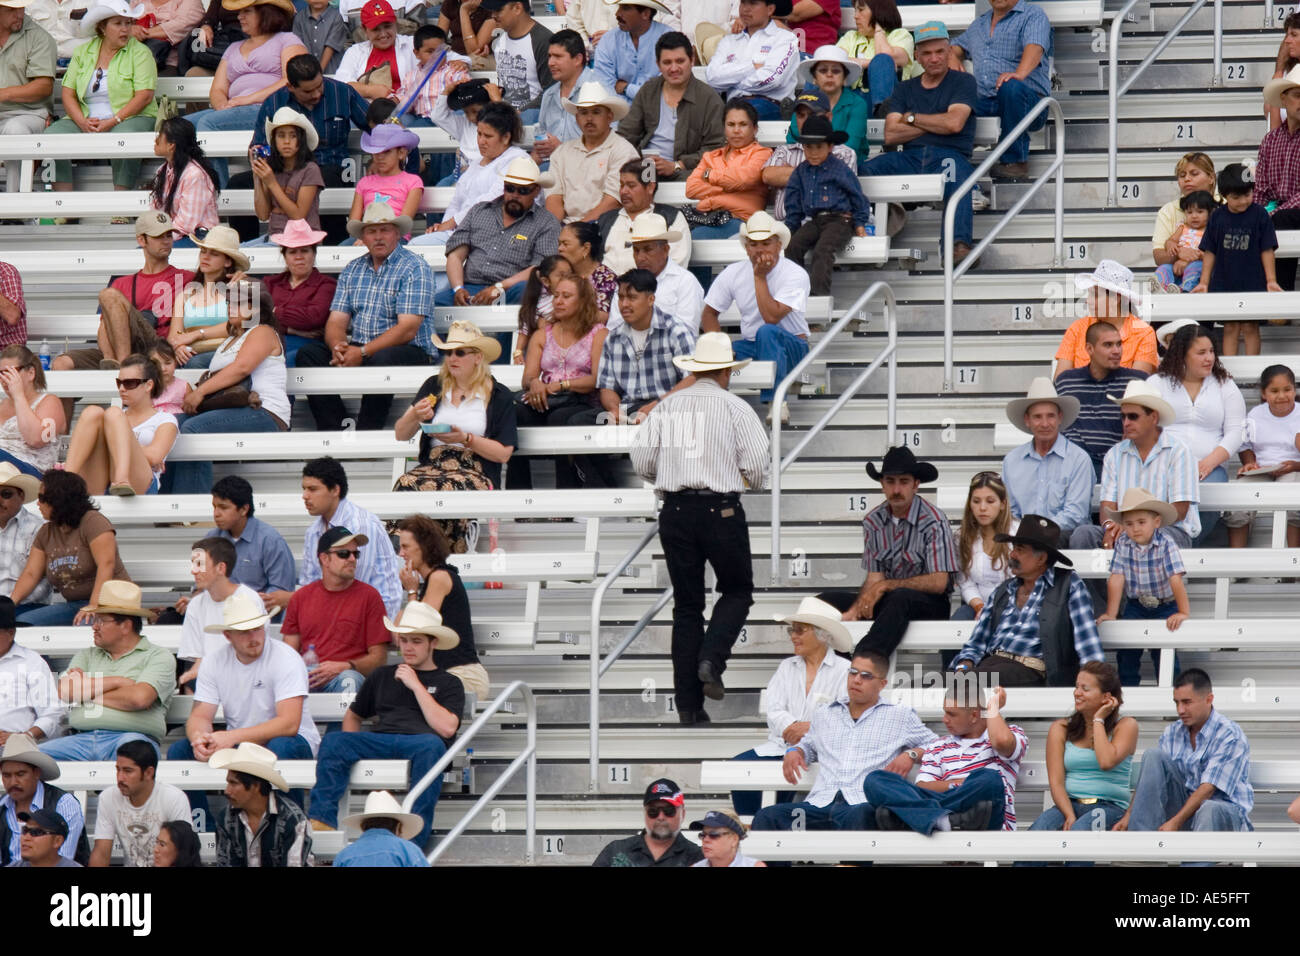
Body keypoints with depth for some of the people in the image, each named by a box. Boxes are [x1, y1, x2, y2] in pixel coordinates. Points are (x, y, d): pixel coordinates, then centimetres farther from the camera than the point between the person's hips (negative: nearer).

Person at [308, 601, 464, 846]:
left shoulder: (448, 683, 17)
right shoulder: (384, 676, 30)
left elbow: (447, 728, -1)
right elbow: (353, 716, 37)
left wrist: (416, 686, 1)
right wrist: (351, 747, 14)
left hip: (419, 740, -3)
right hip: (381, 741, 3)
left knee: (432, 745, -40)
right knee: (333, 741, -26)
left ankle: (414, 839, -47)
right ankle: (321, 821, -40)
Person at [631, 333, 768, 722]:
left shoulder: (665, 408, 7)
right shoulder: (735, 408, -3)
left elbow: (641, 460, 5)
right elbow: (757, 467, -6)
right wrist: (751, 484, 16)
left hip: (675, 512, 3)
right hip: (721, 510, -3)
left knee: (686, 604, 7)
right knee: (737, 590, 15)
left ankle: (688, 704, 4)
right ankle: (711, 659, -11)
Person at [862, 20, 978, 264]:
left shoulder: (962, 82, 13)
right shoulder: (905, 89, 23)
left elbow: (954, 123, -5)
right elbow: (890, 135, 9)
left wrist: (912, 118, 8)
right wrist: (935, 125, 2)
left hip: (950, 154, -4)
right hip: (910, 158, 4)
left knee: (956, 172, -41)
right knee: (866, 170, -25)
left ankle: (960, 245, -56)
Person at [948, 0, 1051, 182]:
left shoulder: (1033, 15, 5)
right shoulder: (980, 22, 27)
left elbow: (1034, 48, -14)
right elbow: (957, 47, 38)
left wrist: (1019, 74, -35)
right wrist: (953, 59, 11)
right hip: (985, 102, 5)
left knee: (1011, 88, -40)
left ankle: (1015, 160, -31)